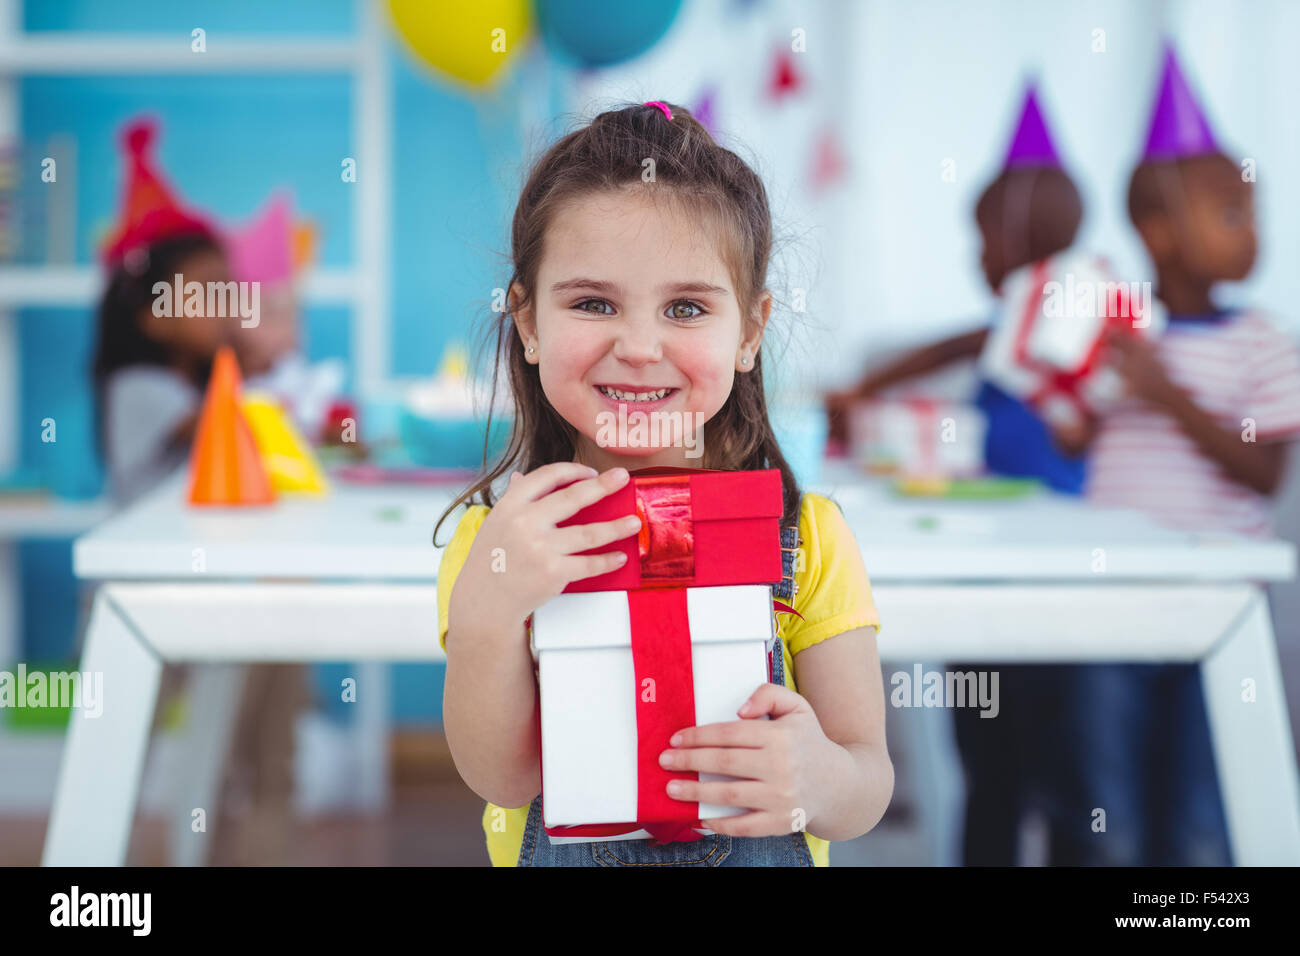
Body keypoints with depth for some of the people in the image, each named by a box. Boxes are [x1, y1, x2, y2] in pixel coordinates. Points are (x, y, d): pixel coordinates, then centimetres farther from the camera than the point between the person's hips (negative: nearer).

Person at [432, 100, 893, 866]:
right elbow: (507, 779, -13)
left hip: (767, 853, 0)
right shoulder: (496, 537, -7)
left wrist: (818, 779, -30)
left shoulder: (809, 538, -8)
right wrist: (485, 615, -28)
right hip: (560, 852, 0)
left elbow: (867, 795, -9)